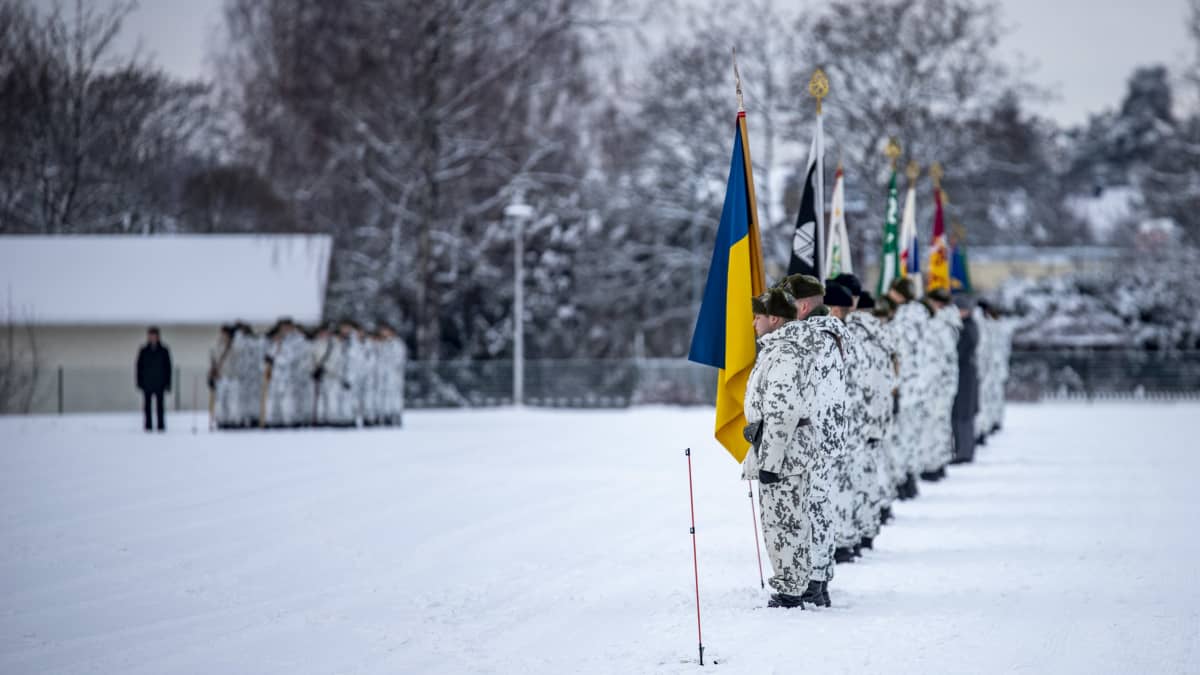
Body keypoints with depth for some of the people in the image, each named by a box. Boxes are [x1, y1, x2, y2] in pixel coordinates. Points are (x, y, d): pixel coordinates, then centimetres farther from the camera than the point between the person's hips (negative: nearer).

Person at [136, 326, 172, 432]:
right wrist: (140, 382, 1)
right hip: (147, 384, 1)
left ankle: (161, 426, 0)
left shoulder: (164, 351, 2)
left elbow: (168, 368, 4)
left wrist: (167, 383, -1)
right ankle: (148, 426, 6)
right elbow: (139, 367, 7)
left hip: (159, 384, -1)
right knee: (147, 405, 1)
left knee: (159, 405, -4)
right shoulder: (144, 351, 5)